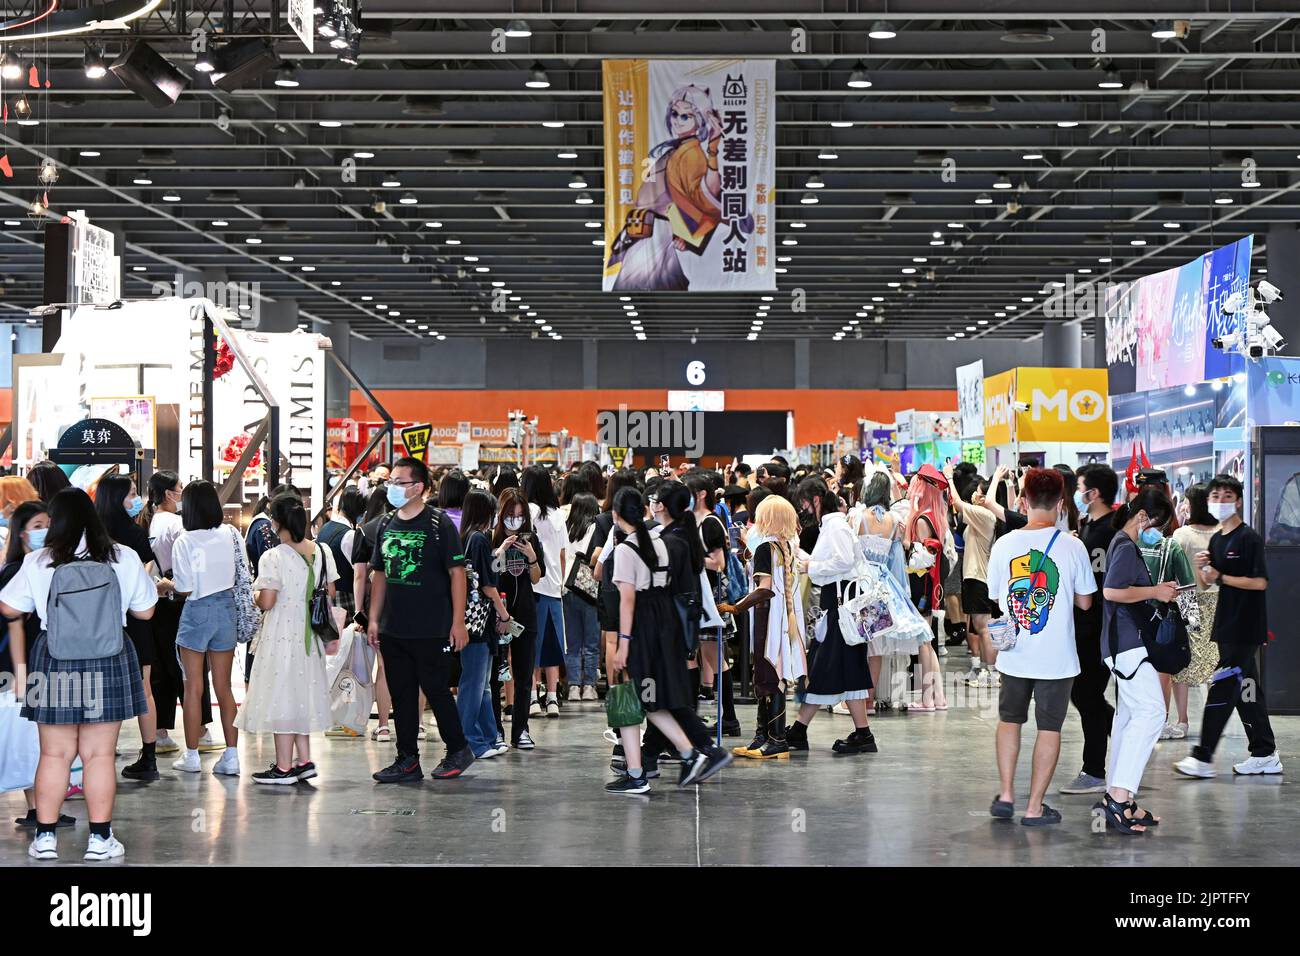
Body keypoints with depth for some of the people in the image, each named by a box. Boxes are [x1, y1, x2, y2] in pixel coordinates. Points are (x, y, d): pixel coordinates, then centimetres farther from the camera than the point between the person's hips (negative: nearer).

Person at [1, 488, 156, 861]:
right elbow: (145, 611, 6)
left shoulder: (37, 563, -6)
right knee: (100, 755, 6)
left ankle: (45, 837, 13)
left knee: (54, 756, 9)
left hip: (54, 665, 0)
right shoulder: (125, 559, -3)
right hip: (109, 665, 0)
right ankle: (100, 838, 9)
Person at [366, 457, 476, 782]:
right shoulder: (386, 525, 10)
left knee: (437, 690, 1)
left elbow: (456, 573, -9)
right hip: (393, 630, 6)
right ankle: (407, 760, 16)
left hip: (432, 630, -6)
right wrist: (374, 619, 10)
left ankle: (458, 750, 17)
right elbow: (379, 574, 16)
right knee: (401, 695, 9)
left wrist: (458, 622, -13)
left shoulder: (439, 524, -8)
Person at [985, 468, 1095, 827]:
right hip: (1056, 657, -2)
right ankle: (1035, 807, 7)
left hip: (1014, 653, 2)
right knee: (1049, 729, 6)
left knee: (1009, 719, 21)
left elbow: (993, 597, 5)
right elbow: (1085, 601, 0)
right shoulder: (1071, 546, -10)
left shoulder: (1003, 545, -5)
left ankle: (1005, 794, 17)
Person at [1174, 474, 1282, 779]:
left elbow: (1260, 582, -19)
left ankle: (1202, 758, -6)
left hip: (1245, 628, -9)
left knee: (1222, 689, -8)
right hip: (1227, 625, 9)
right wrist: (1201, 568, -2)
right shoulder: (1216, 540, 14)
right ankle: (1265, 755, 18)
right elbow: (1207, 583, 19)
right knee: (1246, 689, 12)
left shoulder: (1248, 538, -12)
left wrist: (1220, 577, -15)